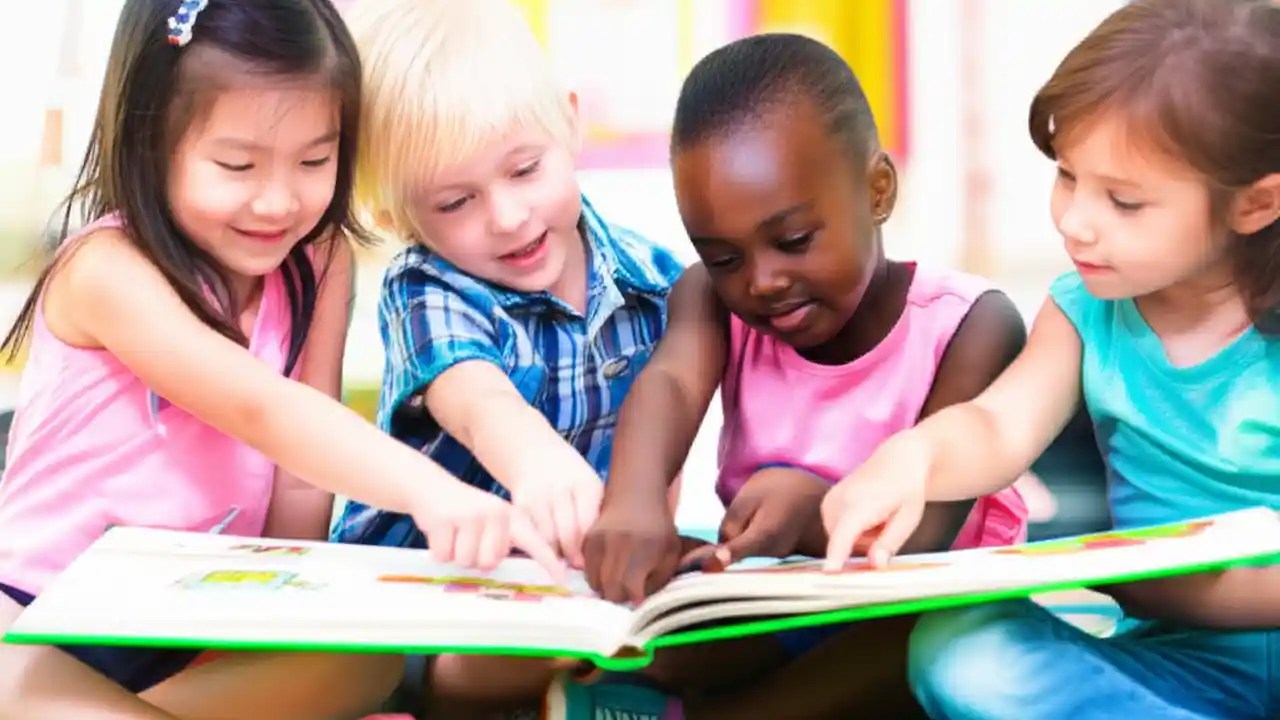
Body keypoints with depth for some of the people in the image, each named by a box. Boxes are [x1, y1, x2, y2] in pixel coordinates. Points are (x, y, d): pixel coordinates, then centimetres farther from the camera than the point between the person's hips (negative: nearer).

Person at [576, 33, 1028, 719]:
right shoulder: (712, 299, -2)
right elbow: (669, 383, -26)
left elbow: (919, 539, -23)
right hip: (765, 602, 2)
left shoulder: (970, 325, -14)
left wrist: (810, 512, -46)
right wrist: (633, 501, -50)